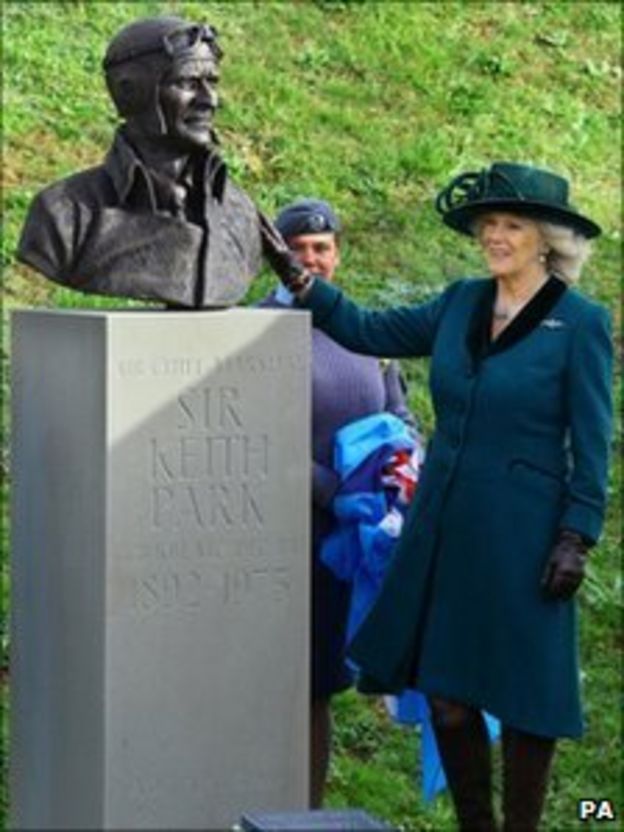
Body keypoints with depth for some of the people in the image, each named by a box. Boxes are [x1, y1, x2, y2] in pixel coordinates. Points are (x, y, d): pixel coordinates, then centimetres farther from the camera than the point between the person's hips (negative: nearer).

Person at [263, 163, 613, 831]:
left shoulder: (580, 323, -8)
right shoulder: (461, 304, 7)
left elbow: (591, 444, -7)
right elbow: (368, 331, 14)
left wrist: (577, 539, -12)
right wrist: (297, 280, 5)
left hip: (520, 536, -5)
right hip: (443, 525, 6)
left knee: (521, 697, 3)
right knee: (445, 689, 9)